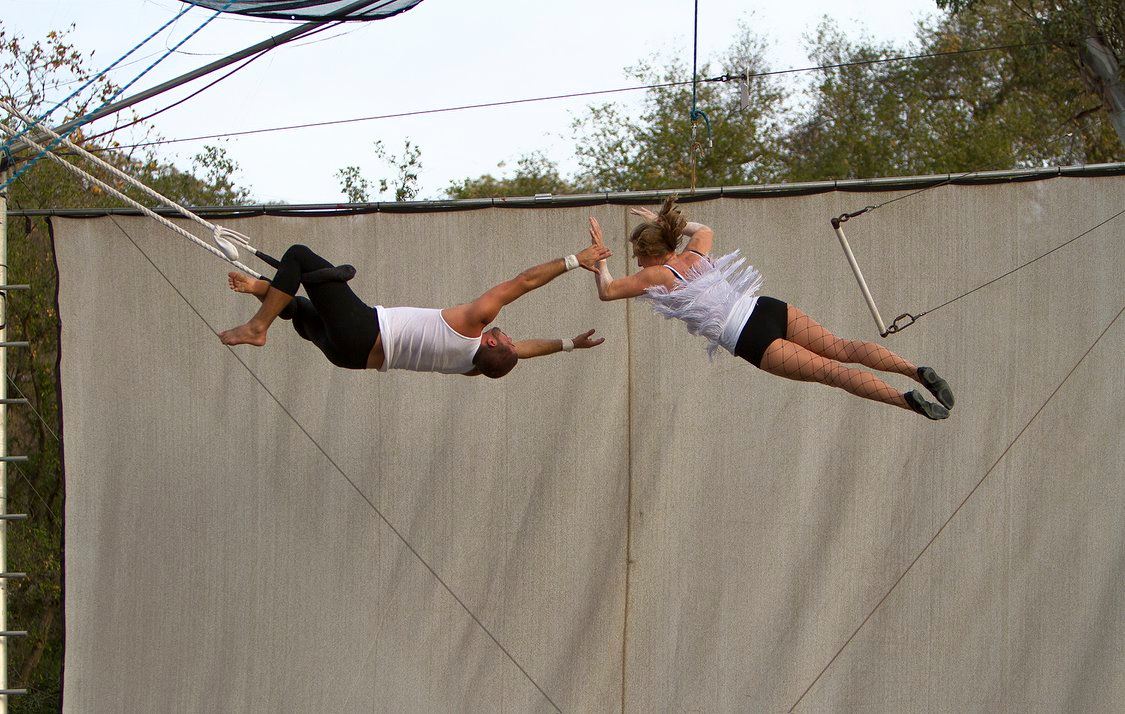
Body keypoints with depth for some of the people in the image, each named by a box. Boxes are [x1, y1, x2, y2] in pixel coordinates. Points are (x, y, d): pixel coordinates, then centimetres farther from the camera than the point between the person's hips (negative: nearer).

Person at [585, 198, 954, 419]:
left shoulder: (655, 276, 3)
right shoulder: (695, 254, 21)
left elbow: (607, 291, 10)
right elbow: (705, 230, 45)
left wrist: (599, 254, 21)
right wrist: (663, 222, 48)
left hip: (752, 341, -6)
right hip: (768, 308, 7)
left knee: (830, 371, -12)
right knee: (842, 349, -1)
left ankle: (906, 399, -25)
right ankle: (915, 371, -18)